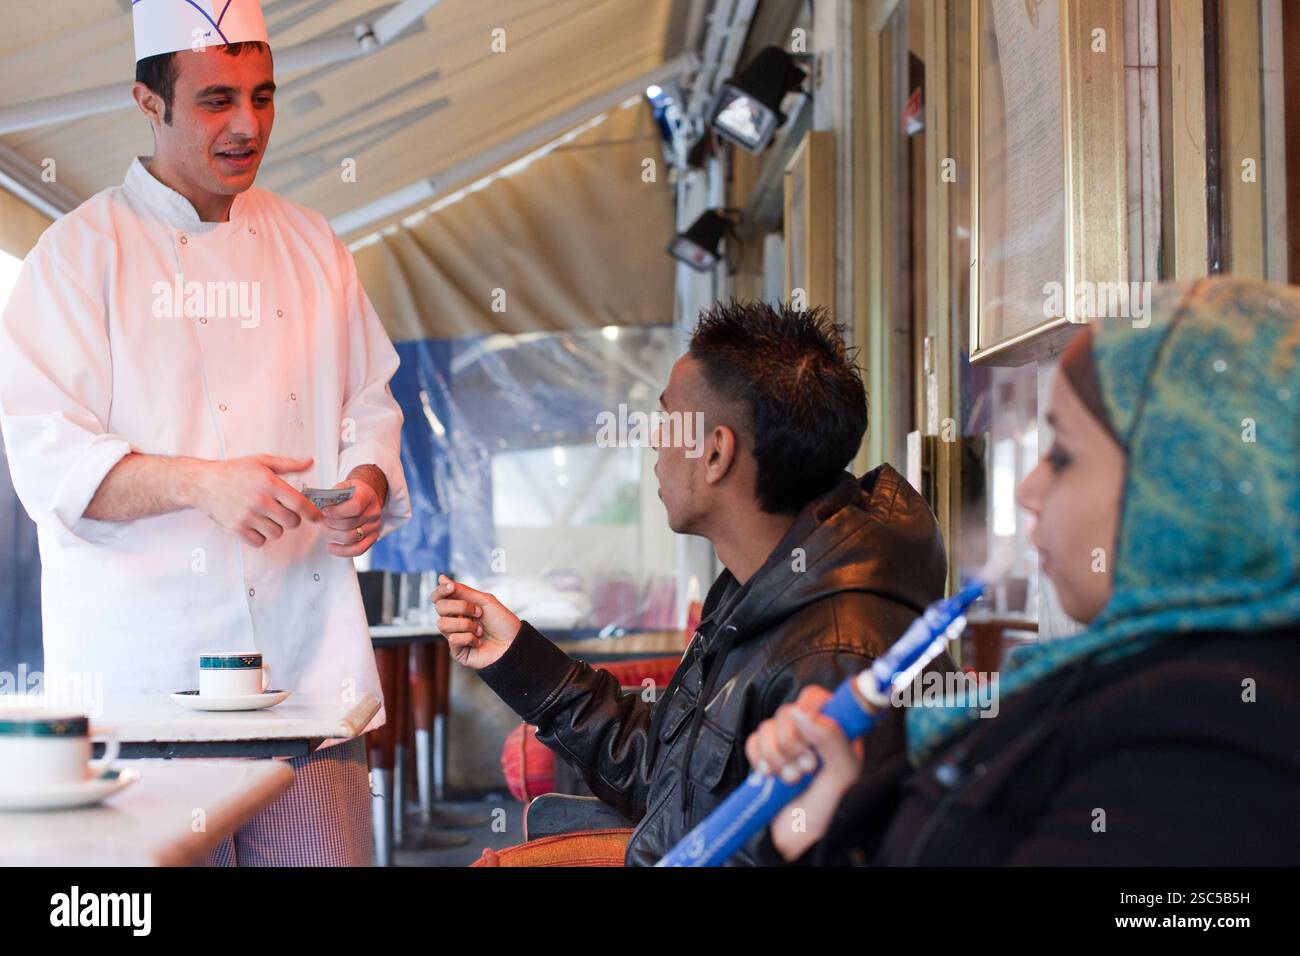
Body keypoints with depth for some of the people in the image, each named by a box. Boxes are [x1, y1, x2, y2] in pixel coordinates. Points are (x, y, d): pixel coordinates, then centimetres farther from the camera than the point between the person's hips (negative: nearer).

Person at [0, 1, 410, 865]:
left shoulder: (311, 247, 15)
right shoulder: (81, 254, 0)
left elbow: (370, 404, 18)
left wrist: (366, 482, -4)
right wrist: (202, 483, -22)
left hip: (307, 652, 4)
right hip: (146, 665, -4)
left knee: (323, 850, -1)